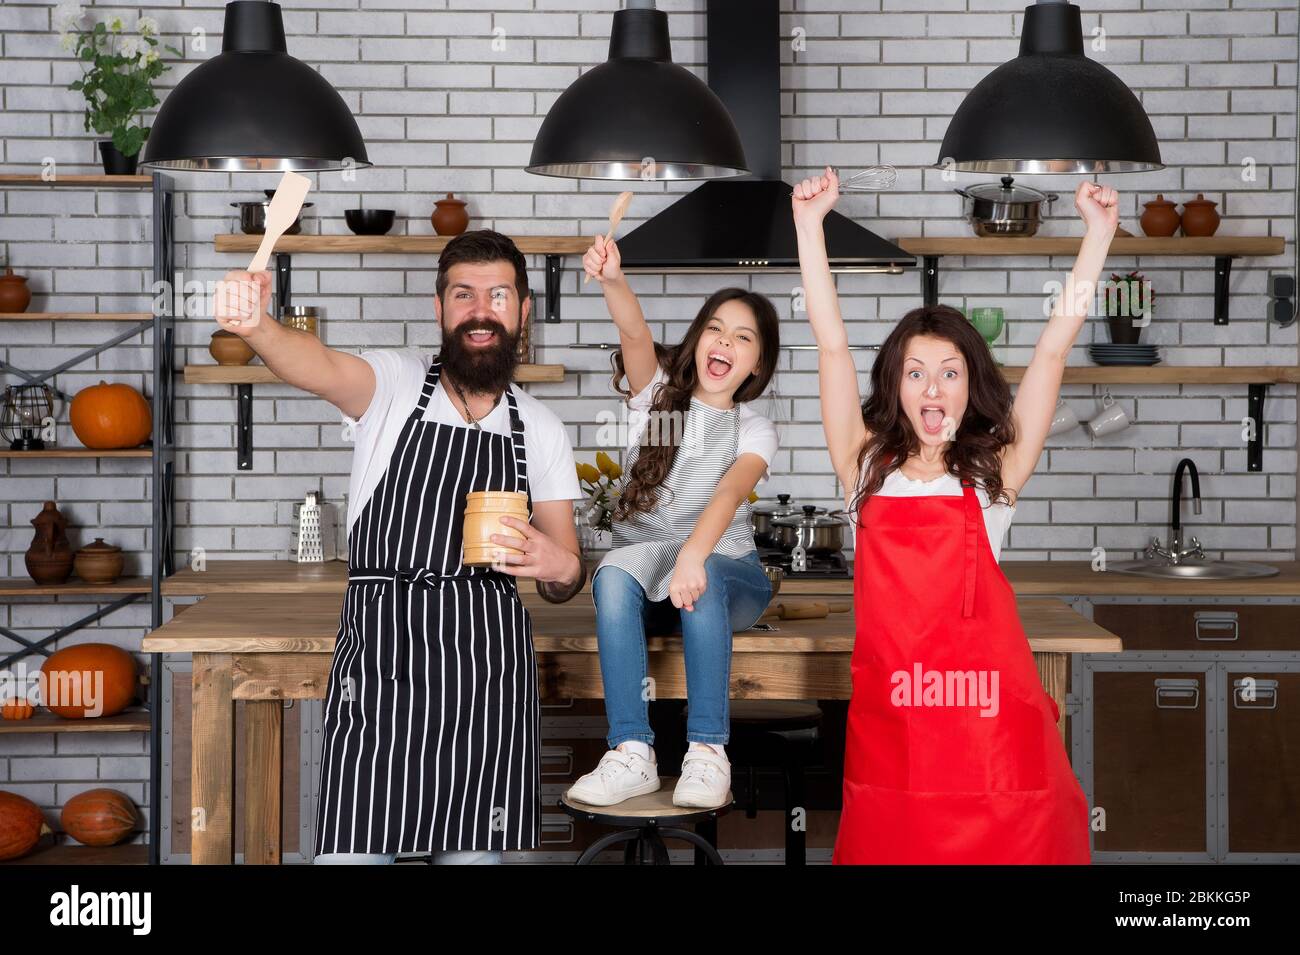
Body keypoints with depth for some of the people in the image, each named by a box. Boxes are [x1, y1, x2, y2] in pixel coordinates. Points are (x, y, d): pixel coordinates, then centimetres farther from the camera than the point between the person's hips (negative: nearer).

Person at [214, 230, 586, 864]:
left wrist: (560, 568, -11)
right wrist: (255, 326, -44)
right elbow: (319, 366, -22)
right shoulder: (394, 383, 2)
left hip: (490, 672, 3)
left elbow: (564, 580, 14)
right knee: (353, 851, -8)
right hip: (378, 663, -3)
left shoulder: (541, 430, 12)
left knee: (473, 854, 7)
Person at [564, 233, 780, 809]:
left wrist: (691, 555, -44)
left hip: (727, 573, -1)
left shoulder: (754, 430, -1)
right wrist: (612, 281, -43)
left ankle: (708, 750, -33)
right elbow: (635, 334, -20)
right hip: (641, 573, 1)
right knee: (612, 578, -33)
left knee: (702, 583, -36)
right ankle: (632, 753, -36)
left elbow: (729, 492, -23)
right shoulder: (658, 393, 3)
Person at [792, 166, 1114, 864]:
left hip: (991, 729, -1)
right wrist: (810, 227, -2)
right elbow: (832, 349, 2)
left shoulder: (993, 475, 5)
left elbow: (1051, 352, 1)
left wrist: (1098, 233, -2)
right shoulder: (867, 472, 7)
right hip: (886, 729, 1)